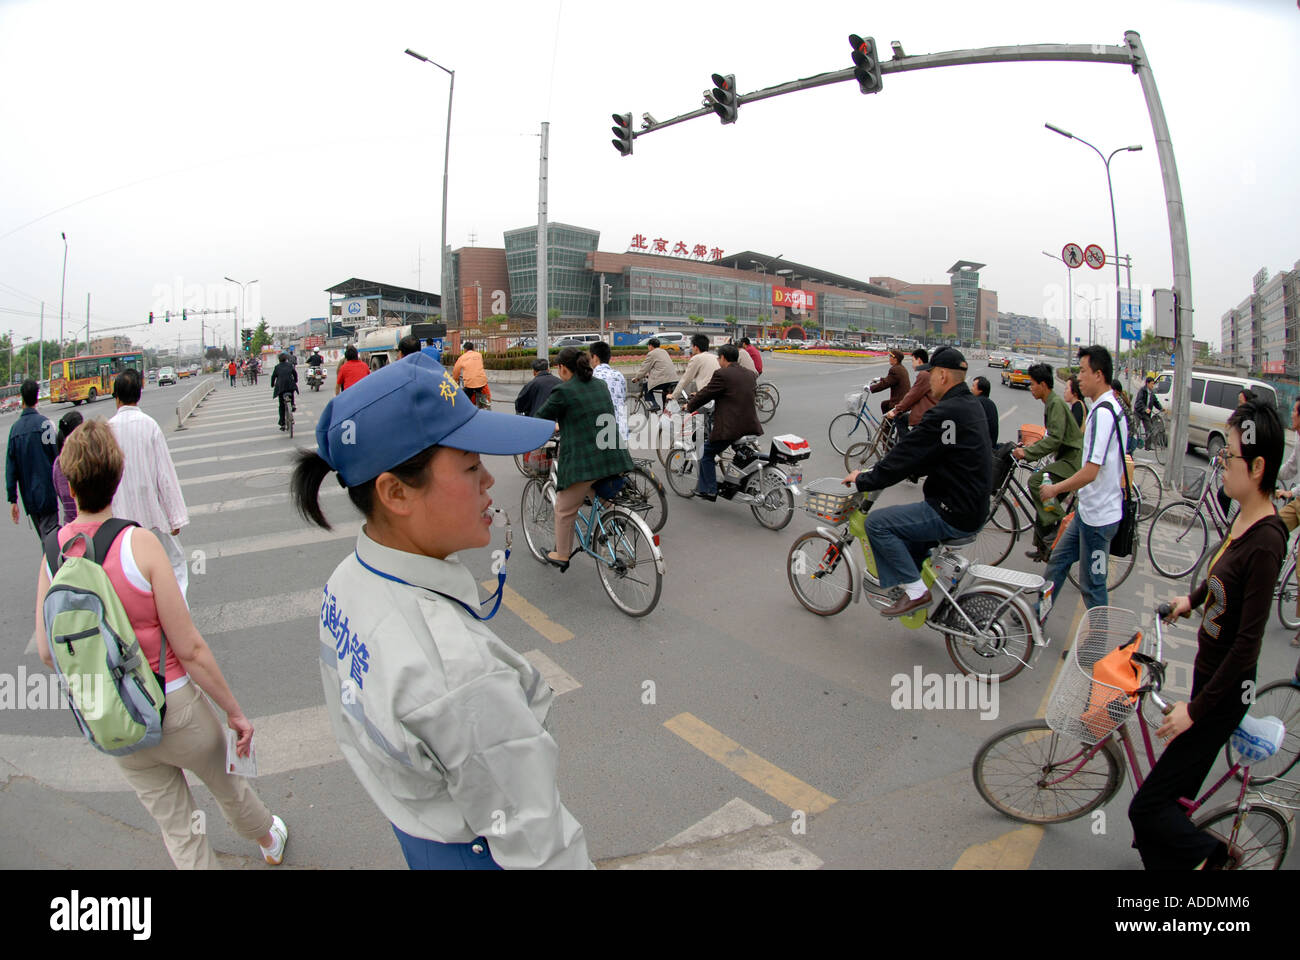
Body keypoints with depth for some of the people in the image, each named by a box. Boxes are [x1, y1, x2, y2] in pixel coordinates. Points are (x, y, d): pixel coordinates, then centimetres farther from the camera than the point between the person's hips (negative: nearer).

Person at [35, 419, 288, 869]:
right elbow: (189, 649, -19)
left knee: (175, 825, 18)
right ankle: (269, 839, 51)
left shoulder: (53, 551, -9)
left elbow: (47, 652, -1)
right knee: (225, 781, 25)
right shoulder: (140, 543, -22)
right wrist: (234, 711, -9)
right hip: (173, 707, -3)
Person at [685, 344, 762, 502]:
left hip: (729, 428, -7)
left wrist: (689, 407, 14)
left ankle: (709, 490, 9)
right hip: (751, 427, 7)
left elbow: (705, 394, -5)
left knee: (707, 454, 11)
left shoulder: (721, 375, -10)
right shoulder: (751, 374, 11)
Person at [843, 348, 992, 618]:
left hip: (954, 515, -10)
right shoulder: (971, 405, 11)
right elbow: (922, 454, 16)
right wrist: (876, 472, 14)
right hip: (973, 507, 10)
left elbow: (907, 456, -21)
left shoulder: (945, 413, -22)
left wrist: (863, 479, -8)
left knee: (876, 522, -10)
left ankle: (916, 591, -5)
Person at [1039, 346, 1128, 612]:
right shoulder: (1111, 407, 10)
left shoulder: (1103, 412, -23)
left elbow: (1090, 472, -26)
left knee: (1092, 585, 3)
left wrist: (1055, 489, -13)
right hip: (1088, 509, 10)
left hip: (1099, 515, -10)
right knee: (1058, 560, 19)